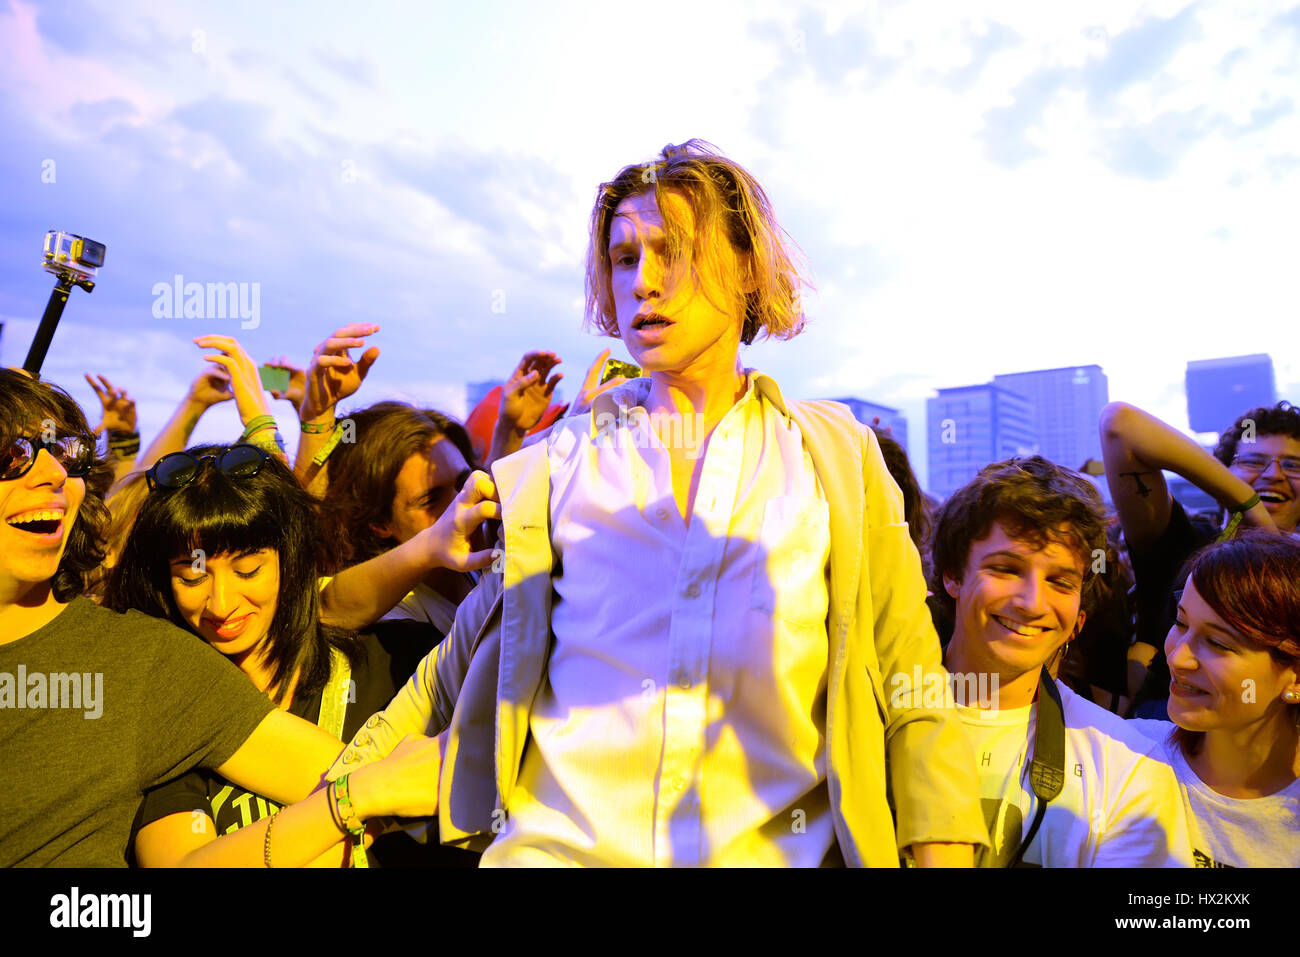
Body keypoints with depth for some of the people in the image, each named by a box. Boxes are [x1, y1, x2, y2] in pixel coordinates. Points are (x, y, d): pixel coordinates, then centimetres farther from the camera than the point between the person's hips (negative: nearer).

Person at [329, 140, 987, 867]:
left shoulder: (839, 455, 8)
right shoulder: (554, 461, 9)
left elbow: (912, 690, 8)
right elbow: (457, 669, 17)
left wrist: (945, 851, -2)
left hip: (773, 847, 0)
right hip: (559, 839, 1)